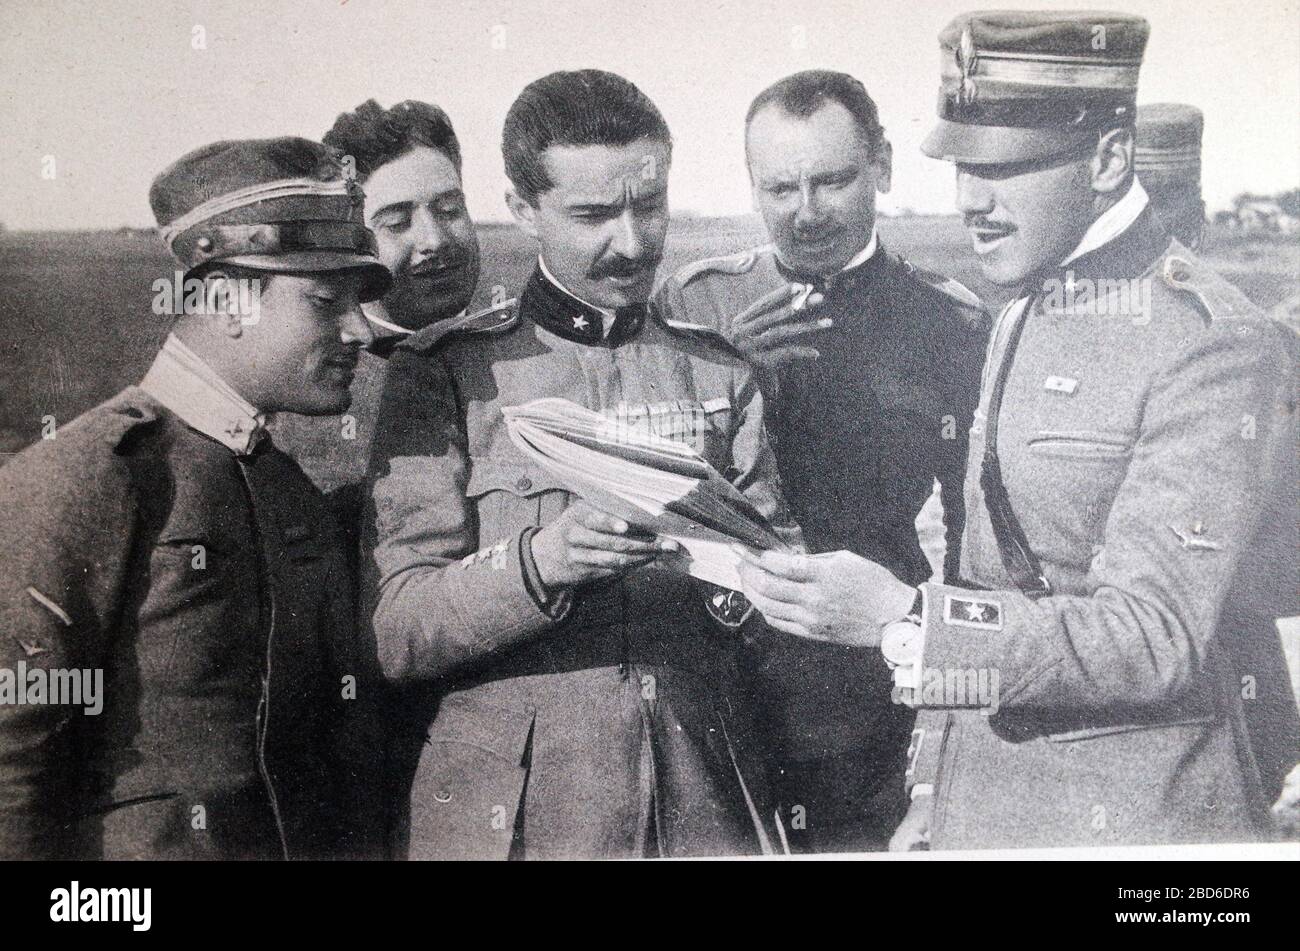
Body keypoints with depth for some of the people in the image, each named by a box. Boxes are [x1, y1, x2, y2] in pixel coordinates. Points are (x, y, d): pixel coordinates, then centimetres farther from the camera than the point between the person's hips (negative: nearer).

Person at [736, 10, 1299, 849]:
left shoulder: (1215, 347, -16)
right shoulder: (1024, 320, 8)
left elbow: (1157, 639, -23)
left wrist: (902, 620, -31)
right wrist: (932, 805, 12)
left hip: (1127, 823, -7)